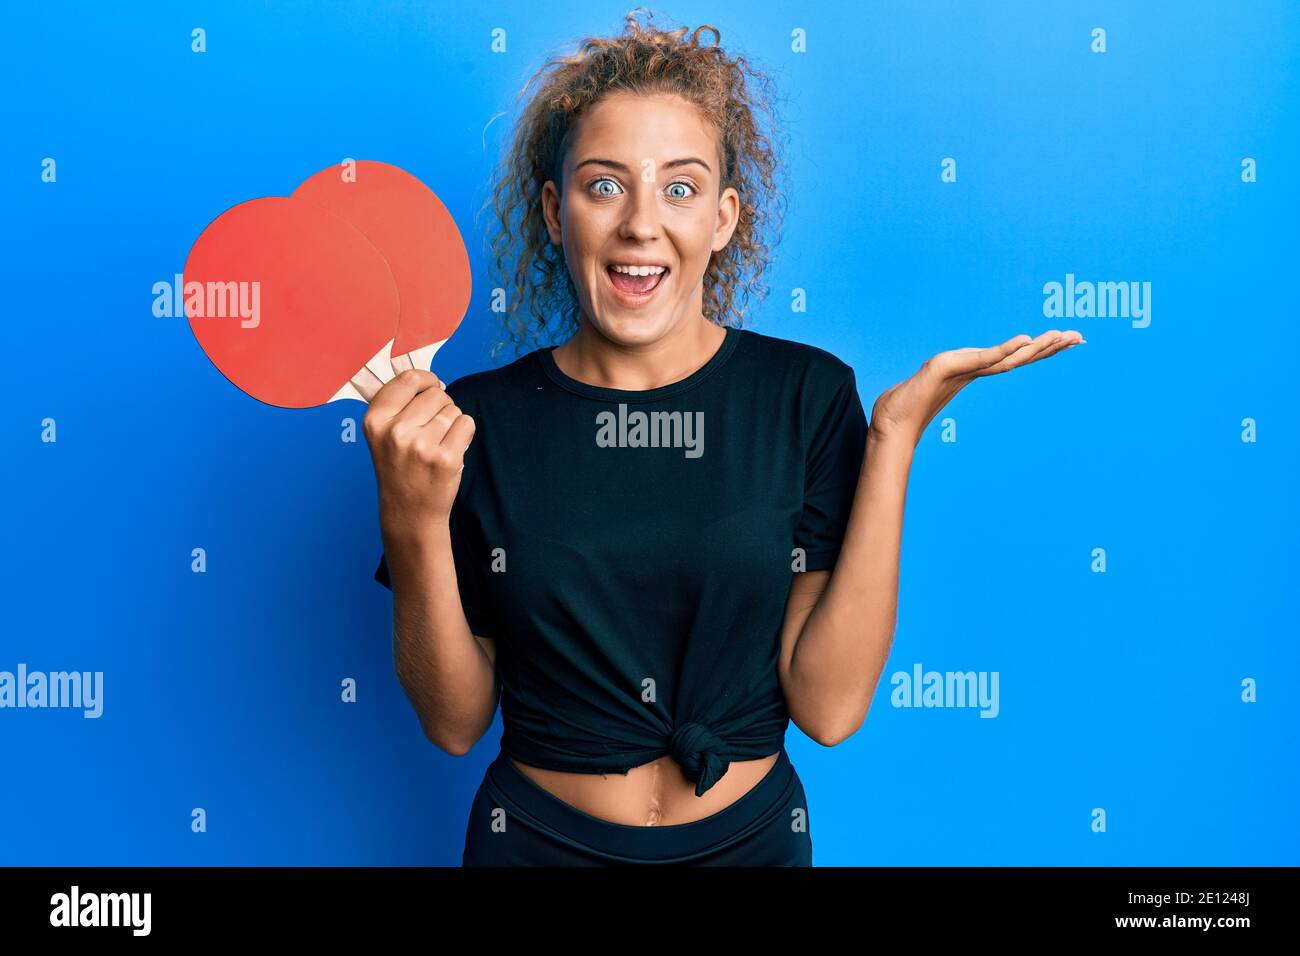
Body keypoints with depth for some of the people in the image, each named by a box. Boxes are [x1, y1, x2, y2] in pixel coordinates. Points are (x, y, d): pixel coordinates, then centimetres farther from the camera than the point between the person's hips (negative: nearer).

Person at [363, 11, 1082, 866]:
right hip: (539, 839, 0)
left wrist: (895, 434, -20)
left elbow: (828, 707, -17)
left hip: (753, 837, 1)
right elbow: (456, 722, -8)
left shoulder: (807, 394, -11)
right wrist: (413, 524, -23)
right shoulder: (478, 418, -11)